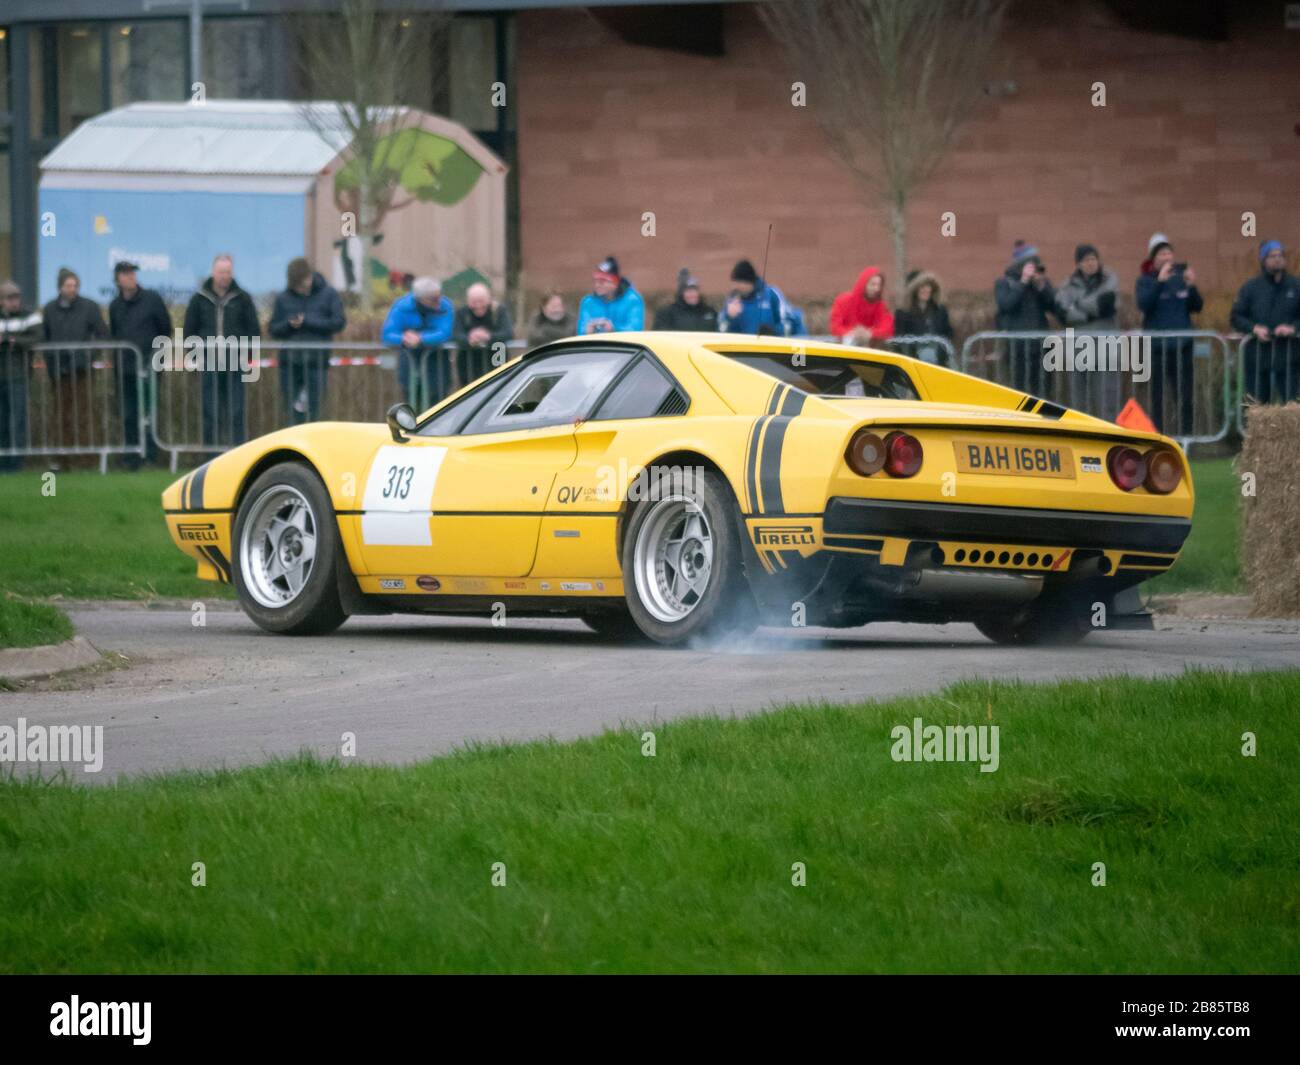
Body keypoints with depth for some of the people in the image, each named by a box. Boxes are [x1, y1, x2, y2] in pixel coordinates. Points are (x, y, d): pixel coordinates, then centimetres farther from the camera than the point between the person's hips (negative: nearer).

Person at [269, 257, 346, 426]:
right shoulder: (283, 298, 6)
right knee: (292, 415, 2)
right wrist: (289, 325, -14)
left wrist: (307, 322, -11)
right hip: (289, 362, 2)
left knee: (313, 411, -4)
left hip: (316, 362, -2)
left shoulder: (327, 294, 1)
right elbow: (272, 329, 7)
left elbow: (339, 322, -6)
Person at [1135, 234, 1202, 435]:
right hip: (1157, 345, -2)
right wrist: (1160, 281, -24)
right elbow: (1143, 304, -16)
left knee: (1186, 392, 0)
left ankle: (1186, 431, 6)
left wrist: (1192, 286, -12)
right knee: (1158, 393, 0)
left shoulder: (1181, 277, 8)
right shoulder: (1145, 281, 1)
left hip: (1182, 343, 2)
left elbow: (1197, 306, 6)